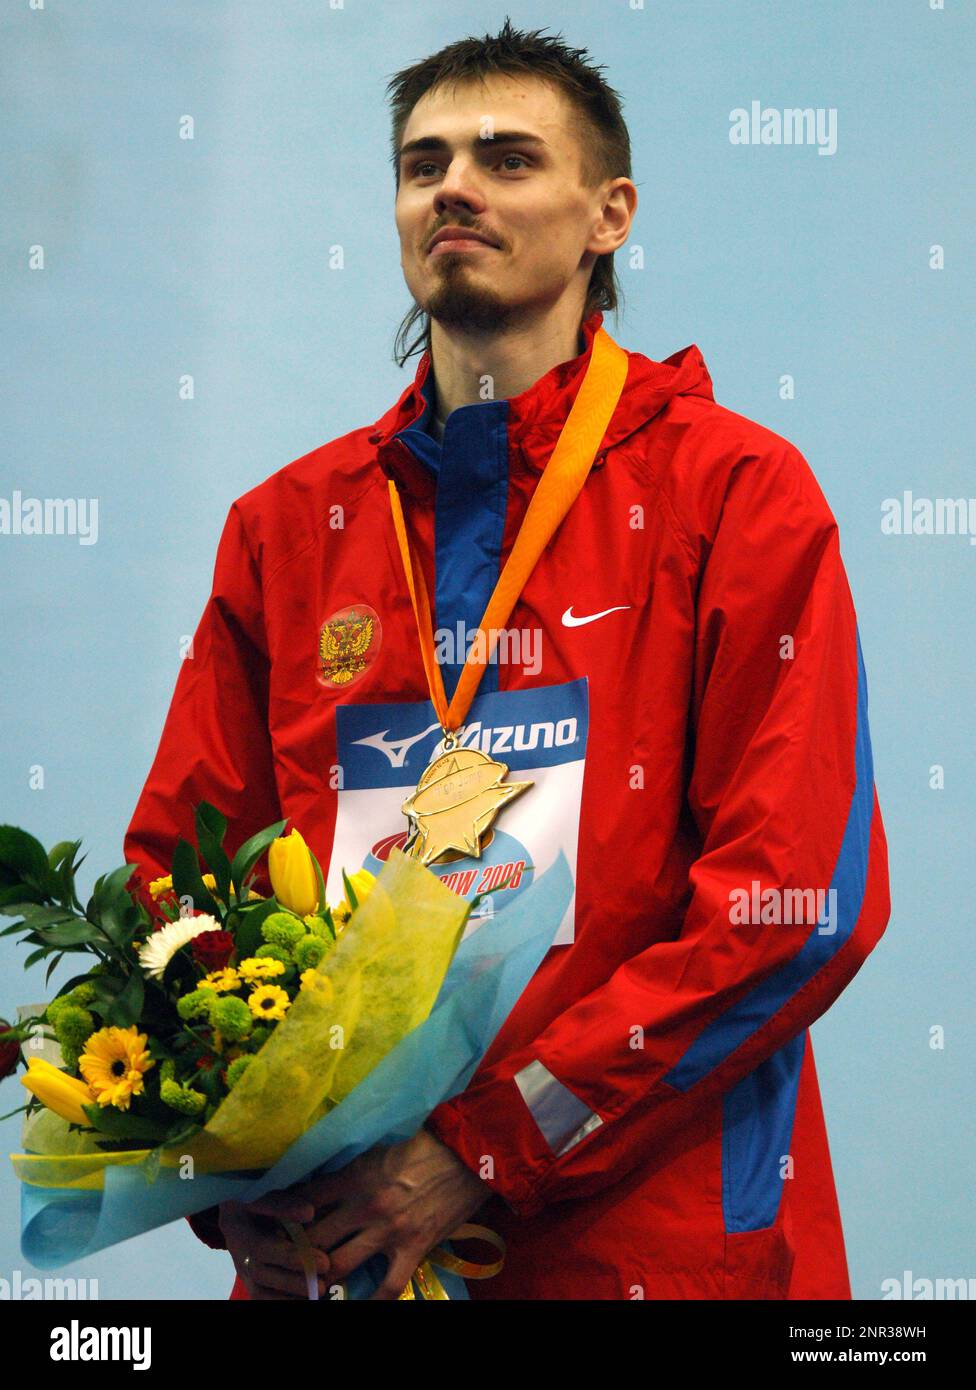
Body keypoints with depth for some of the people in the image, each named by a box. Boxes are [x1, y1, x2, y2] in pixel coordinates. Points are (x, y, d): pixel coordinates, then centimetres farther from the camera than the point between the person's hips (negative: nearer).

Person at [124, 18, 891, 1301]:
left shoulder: (733, 491, -3)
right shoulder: (287, 525, 10)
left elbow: (801, 895, -12)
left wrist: (489, 1149, -17)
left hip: (651, 1241, -4)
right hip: (331, 1244, 4)